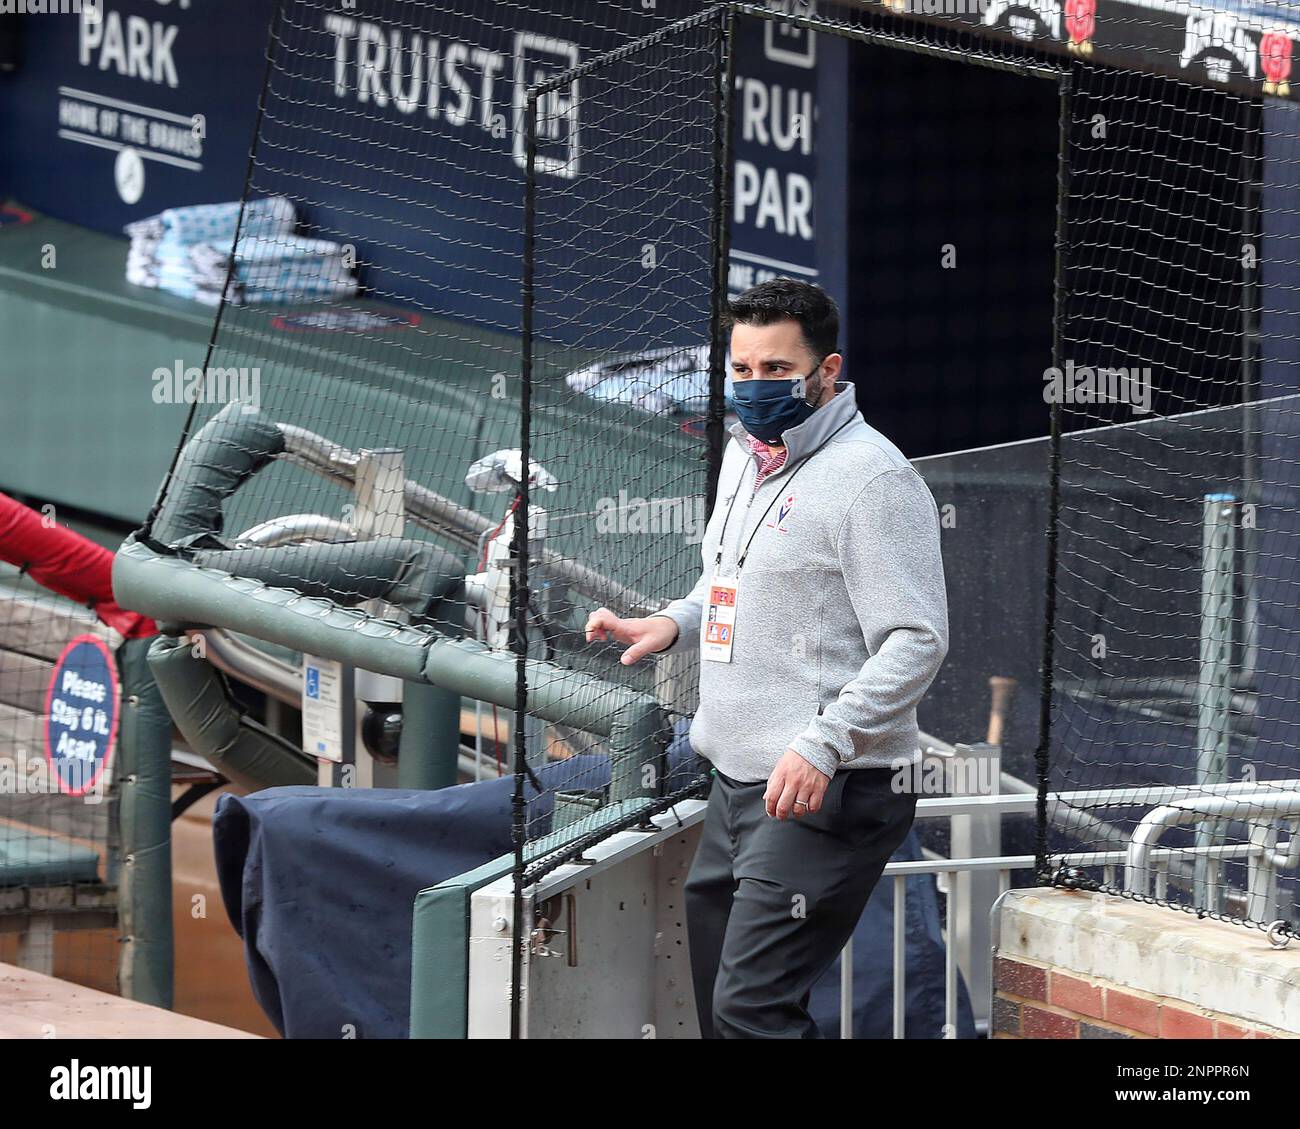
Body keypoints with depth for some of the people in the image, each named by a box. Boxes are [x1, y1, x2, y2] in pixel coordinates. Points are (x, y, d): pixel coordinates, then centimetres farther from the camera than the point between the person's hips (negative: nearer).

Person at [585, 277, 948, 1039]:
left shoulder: (870, 476, -14)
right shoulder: (747, 456, 15)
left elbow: (917, 640, -19)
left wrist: (822, 745, -28)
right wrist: (671, 625, 12)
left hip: (823, 797, -9)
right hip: (737, 783, 10)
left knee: (751, 1009, -17)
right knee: (718, 1001, 12)